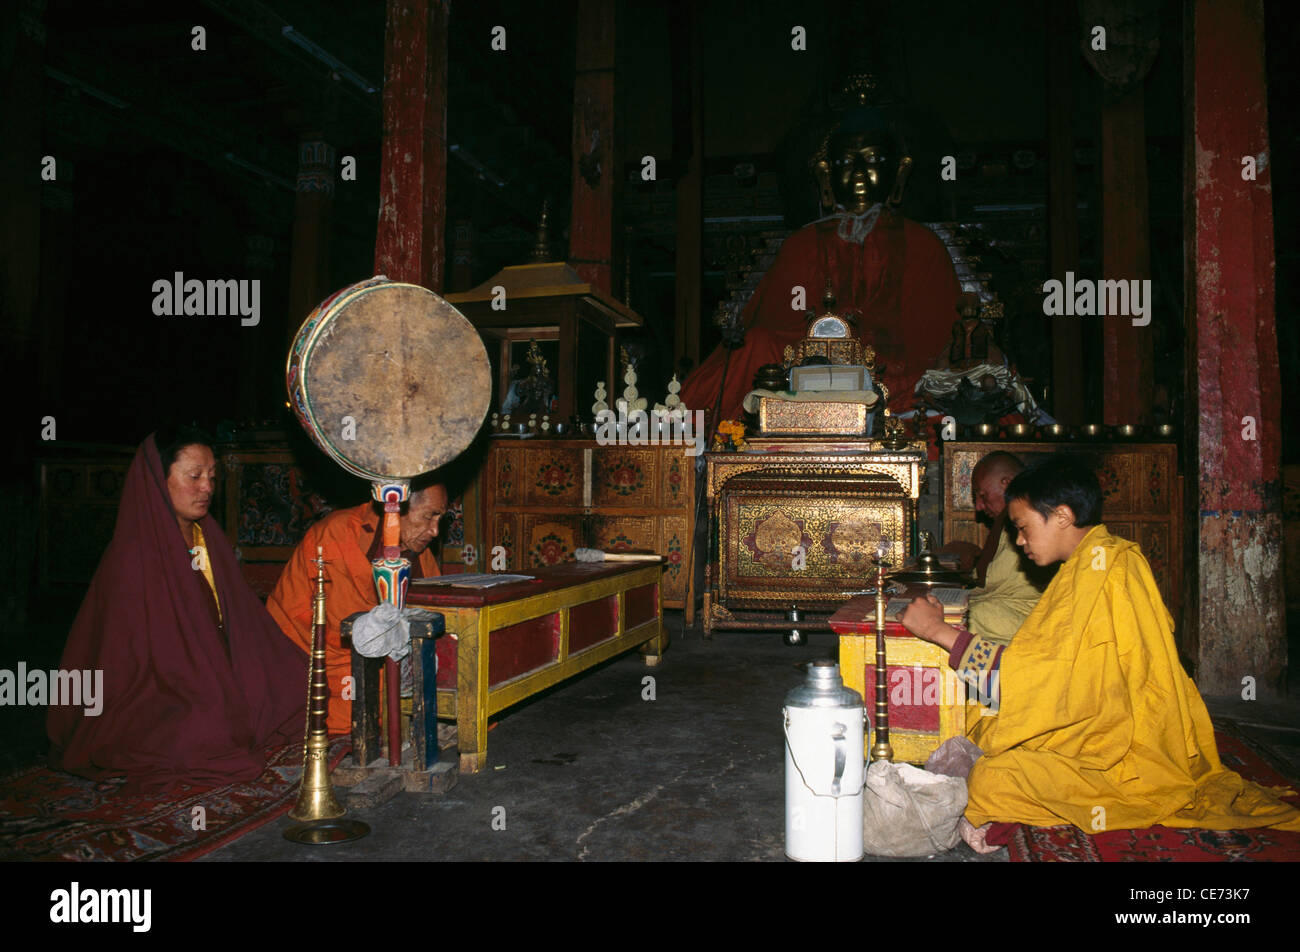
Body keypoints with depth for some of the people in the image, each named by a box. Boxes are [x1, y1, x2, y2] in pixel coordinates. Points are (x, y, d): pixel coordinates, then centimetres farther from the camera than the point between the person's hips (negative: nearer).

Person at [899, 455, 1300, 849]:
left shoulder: (1098, 566, -20)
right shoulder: (1118, 556, 11)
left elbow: (1036, 677, -23)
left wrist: (938, 630, -18)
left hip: (1131, 766, -10)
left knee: (989, 778, -25)